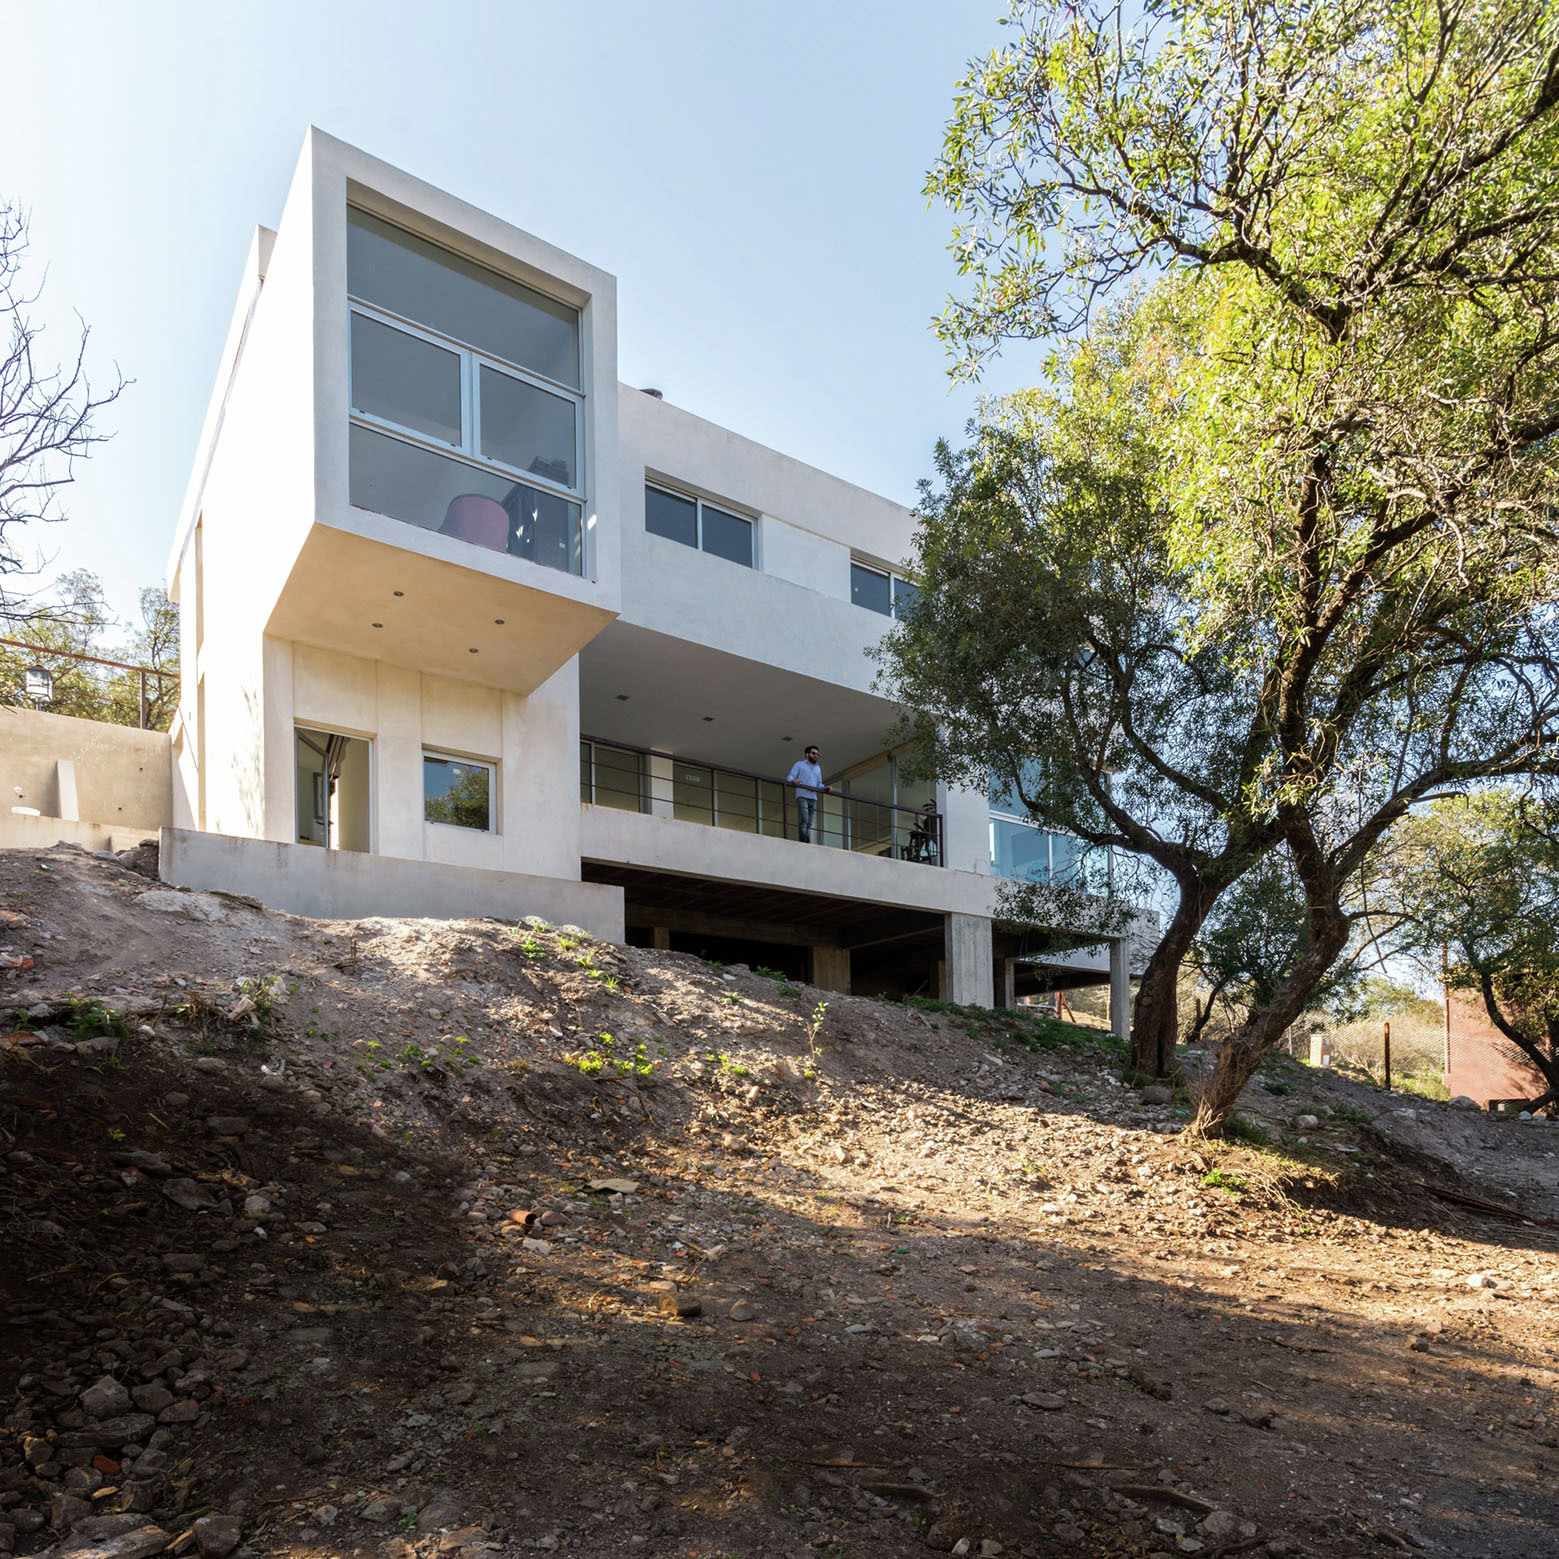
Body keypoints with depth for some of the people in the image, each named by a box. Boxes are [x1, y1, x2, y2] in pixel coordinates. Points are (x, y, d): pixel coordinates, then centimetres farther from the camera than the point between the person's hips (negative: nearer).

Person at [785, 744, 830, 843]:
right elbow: (789, 777, 1)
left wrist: (825, 787, 6)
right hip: (802, 797, -6)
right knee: (804, 821, -19)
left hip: (813, 798, 6)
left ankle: (807, 845, -4)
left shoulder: (818, 768, 27)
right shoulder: (799, 764, 11)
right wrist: (794, 781, -23)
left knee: (809, 824, 0)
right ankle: (804, 843, -27)